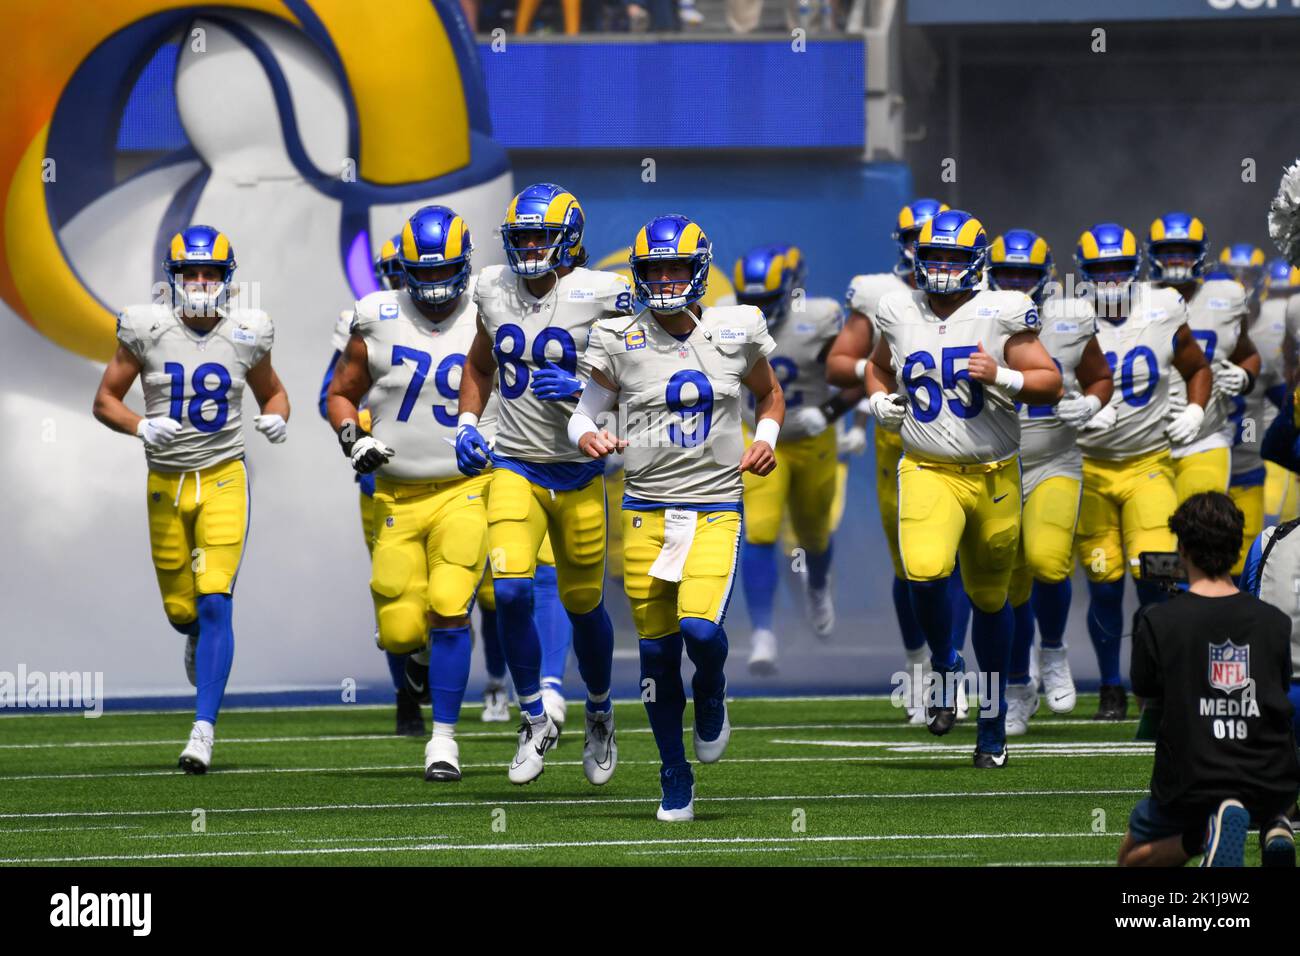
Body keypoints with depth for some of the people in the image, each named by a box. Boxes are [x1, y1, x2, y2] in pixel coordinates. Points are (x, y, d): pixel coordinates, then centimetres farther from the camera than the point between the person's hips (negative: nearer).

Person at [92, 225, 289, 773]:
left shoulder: (246, 334, -2)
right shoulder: (147, 330, -5)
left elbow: (271, 393, 15)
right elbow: (105, 399, 1)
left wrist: (277, 418, -8)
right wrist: (141, 426, -18)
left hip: (223, 480, -1)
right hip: (166, 481, 1)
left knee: (215, 604, -15)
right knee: (181, 610, 9)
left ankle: (204, 729, -16)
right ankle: (199, 637, 49)